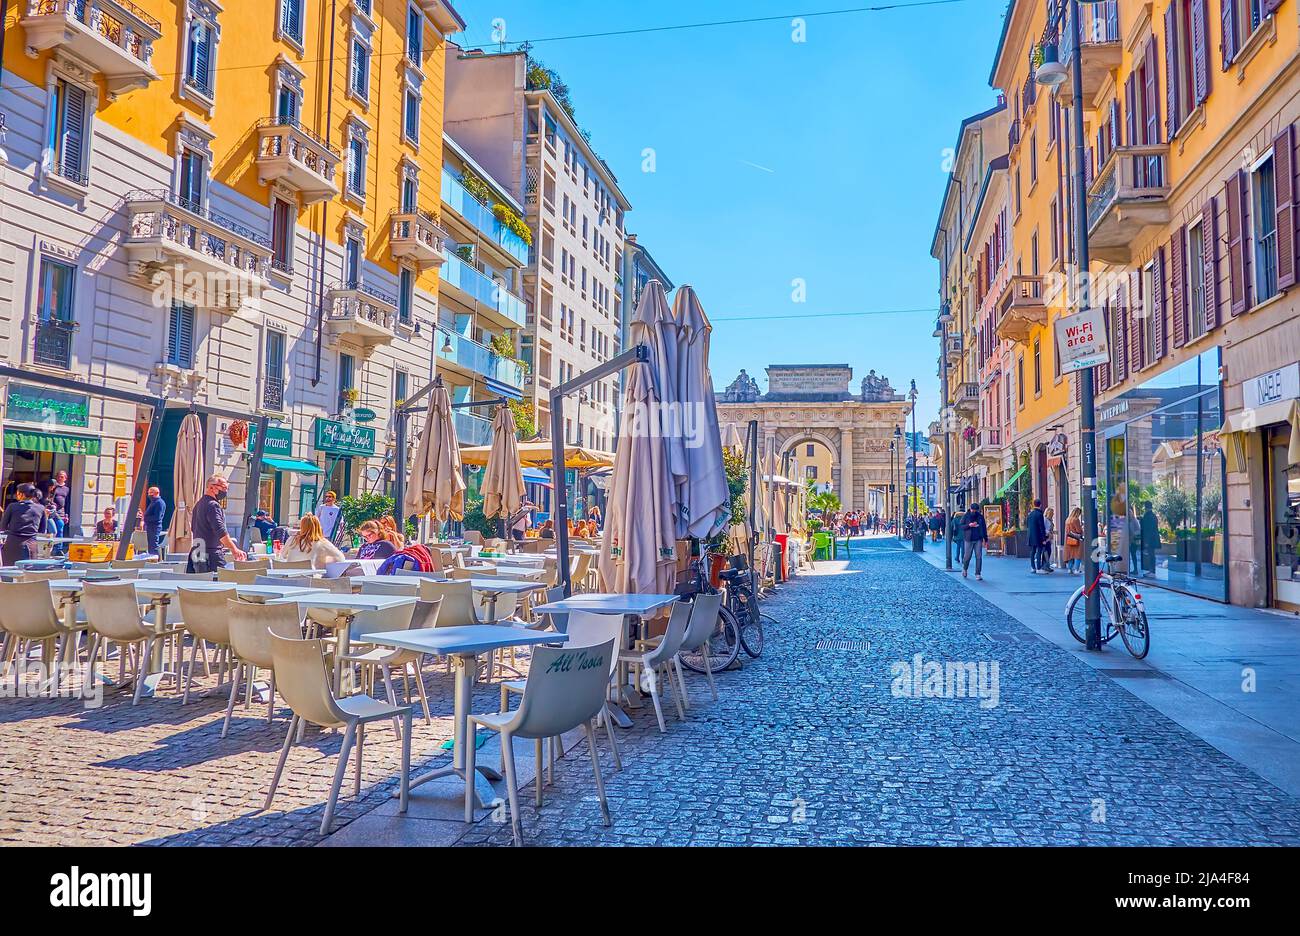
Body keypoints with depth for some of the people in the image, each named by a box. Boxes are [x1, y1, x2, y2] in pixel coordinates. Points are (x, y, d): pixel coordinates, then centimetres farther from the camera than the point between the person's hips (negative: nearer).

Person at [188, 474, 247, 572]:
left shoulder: (198, 504, 19)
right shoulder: (213, 505, -13)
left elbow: (193, 529, 27)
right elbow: (220, 531, -24)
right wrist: (234, 550, -28)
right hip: (212, 556, -10)